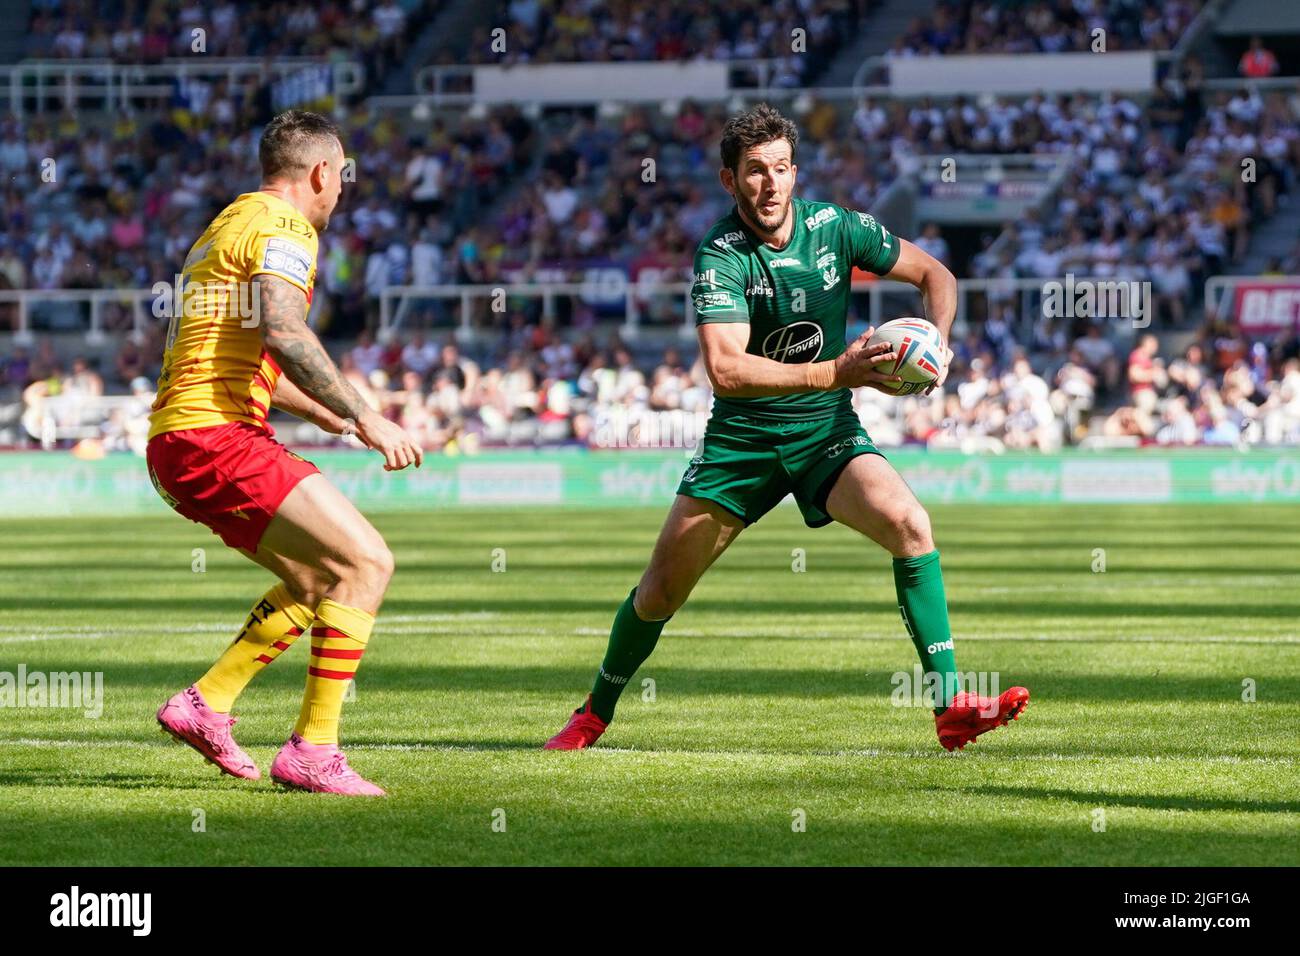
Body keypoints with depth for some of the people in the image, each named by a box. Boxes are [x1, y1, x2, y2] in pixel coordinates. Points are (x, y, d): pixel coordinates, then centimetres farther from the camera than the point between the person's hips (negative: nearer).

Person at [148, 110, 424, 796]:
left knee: (317, 580, 19)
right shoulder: (283, 227, -7)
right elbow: (283, 333, -25)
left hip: (176, 443, 10)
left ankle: (205, 702, 15)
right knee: (366, 563, -13)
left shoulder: (231, 224, 25)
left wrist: (334, 418, 38)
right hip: (213, 436, -10)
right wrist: (364, 416, -24)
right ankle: (311, 750, -15)